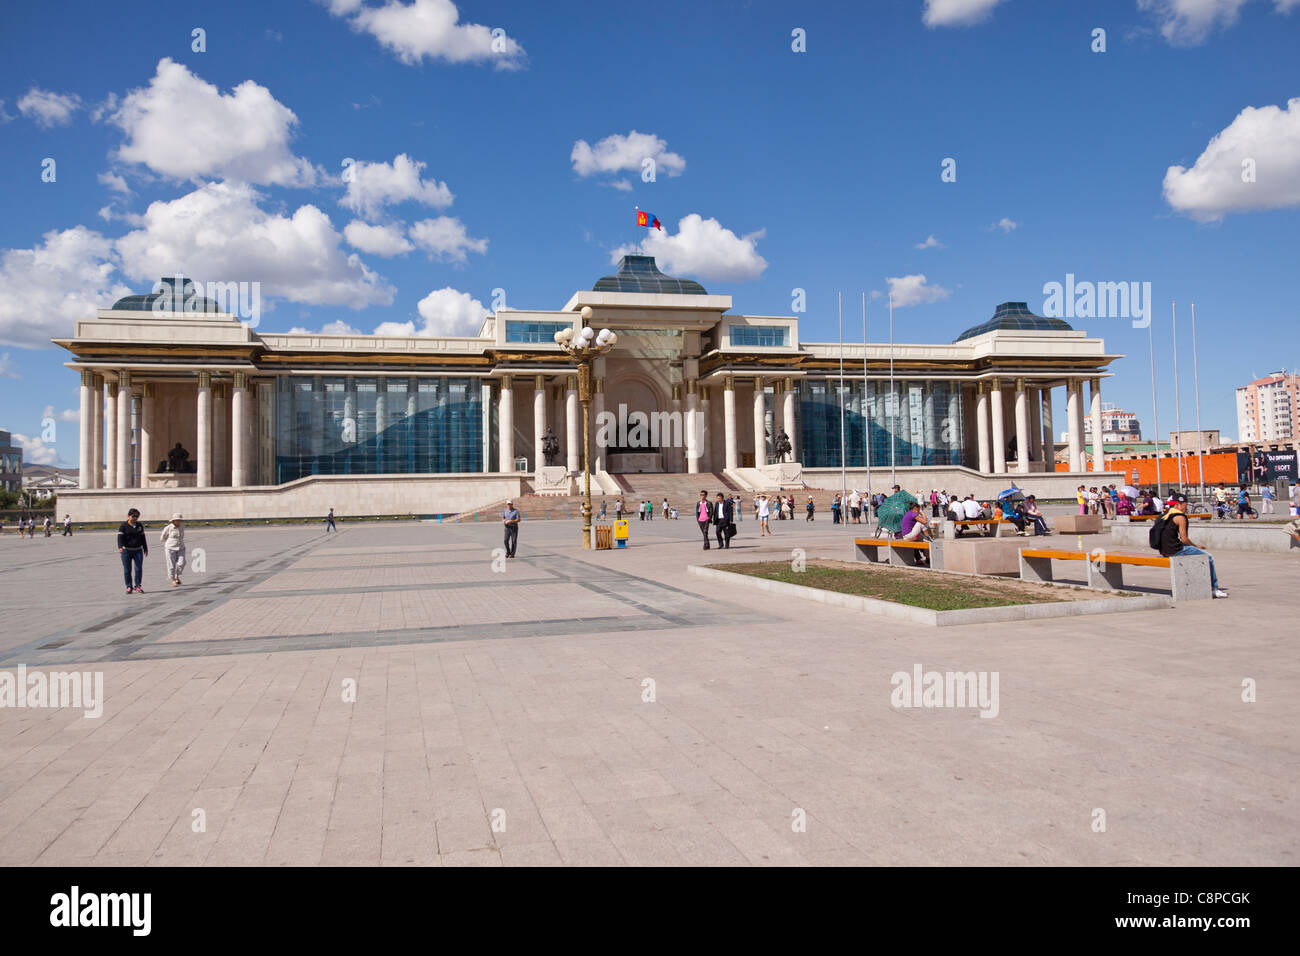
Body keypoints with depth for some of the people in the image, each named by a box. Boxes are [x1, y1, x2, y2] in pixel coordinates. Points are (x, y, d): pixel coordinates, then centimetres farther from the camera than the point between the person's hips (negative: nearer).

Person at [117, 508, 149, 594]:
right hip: (126, 551, -3)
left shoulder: (140, 525, 11)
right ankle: (129, 587, 9)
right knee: (127, 570, 1)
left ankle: (137, 586, 4)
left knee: (139, 569, -6)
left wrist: (145, 548, 21)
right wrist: (120, 547, -28)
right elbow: (120, 537, -12)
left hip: (138, 550, 3)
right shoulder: (124, 525, -3)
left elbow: (143, 537, 19)